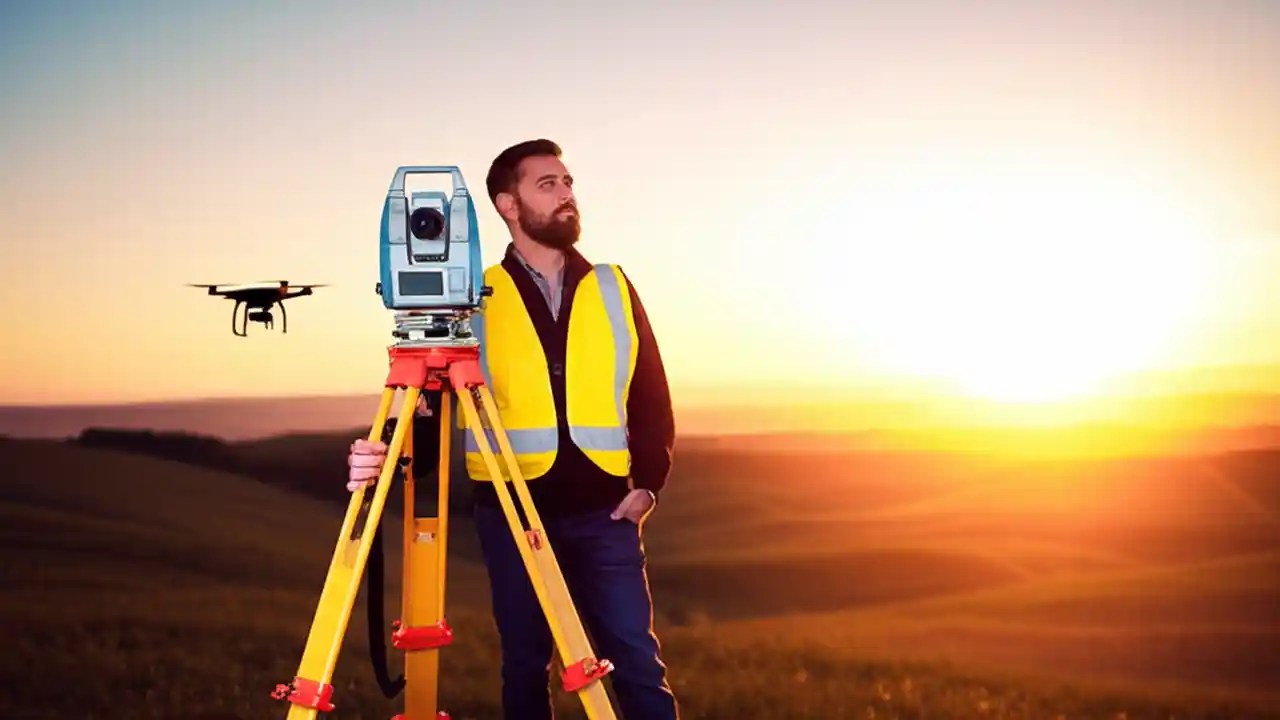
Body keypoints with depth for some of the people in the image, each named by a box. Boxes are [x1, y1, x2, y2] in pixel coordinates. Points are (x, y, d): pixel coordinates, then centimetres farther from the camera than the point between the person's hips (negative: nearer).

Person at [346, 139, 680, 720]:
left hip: (603, 508, 1)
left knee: (637, 660, -2)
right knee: (525, 663, 7)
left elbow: (650, 394, 10)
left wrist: (648, 480, 0)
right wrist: (390, 452, -20)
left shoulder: (613, 288, 8)